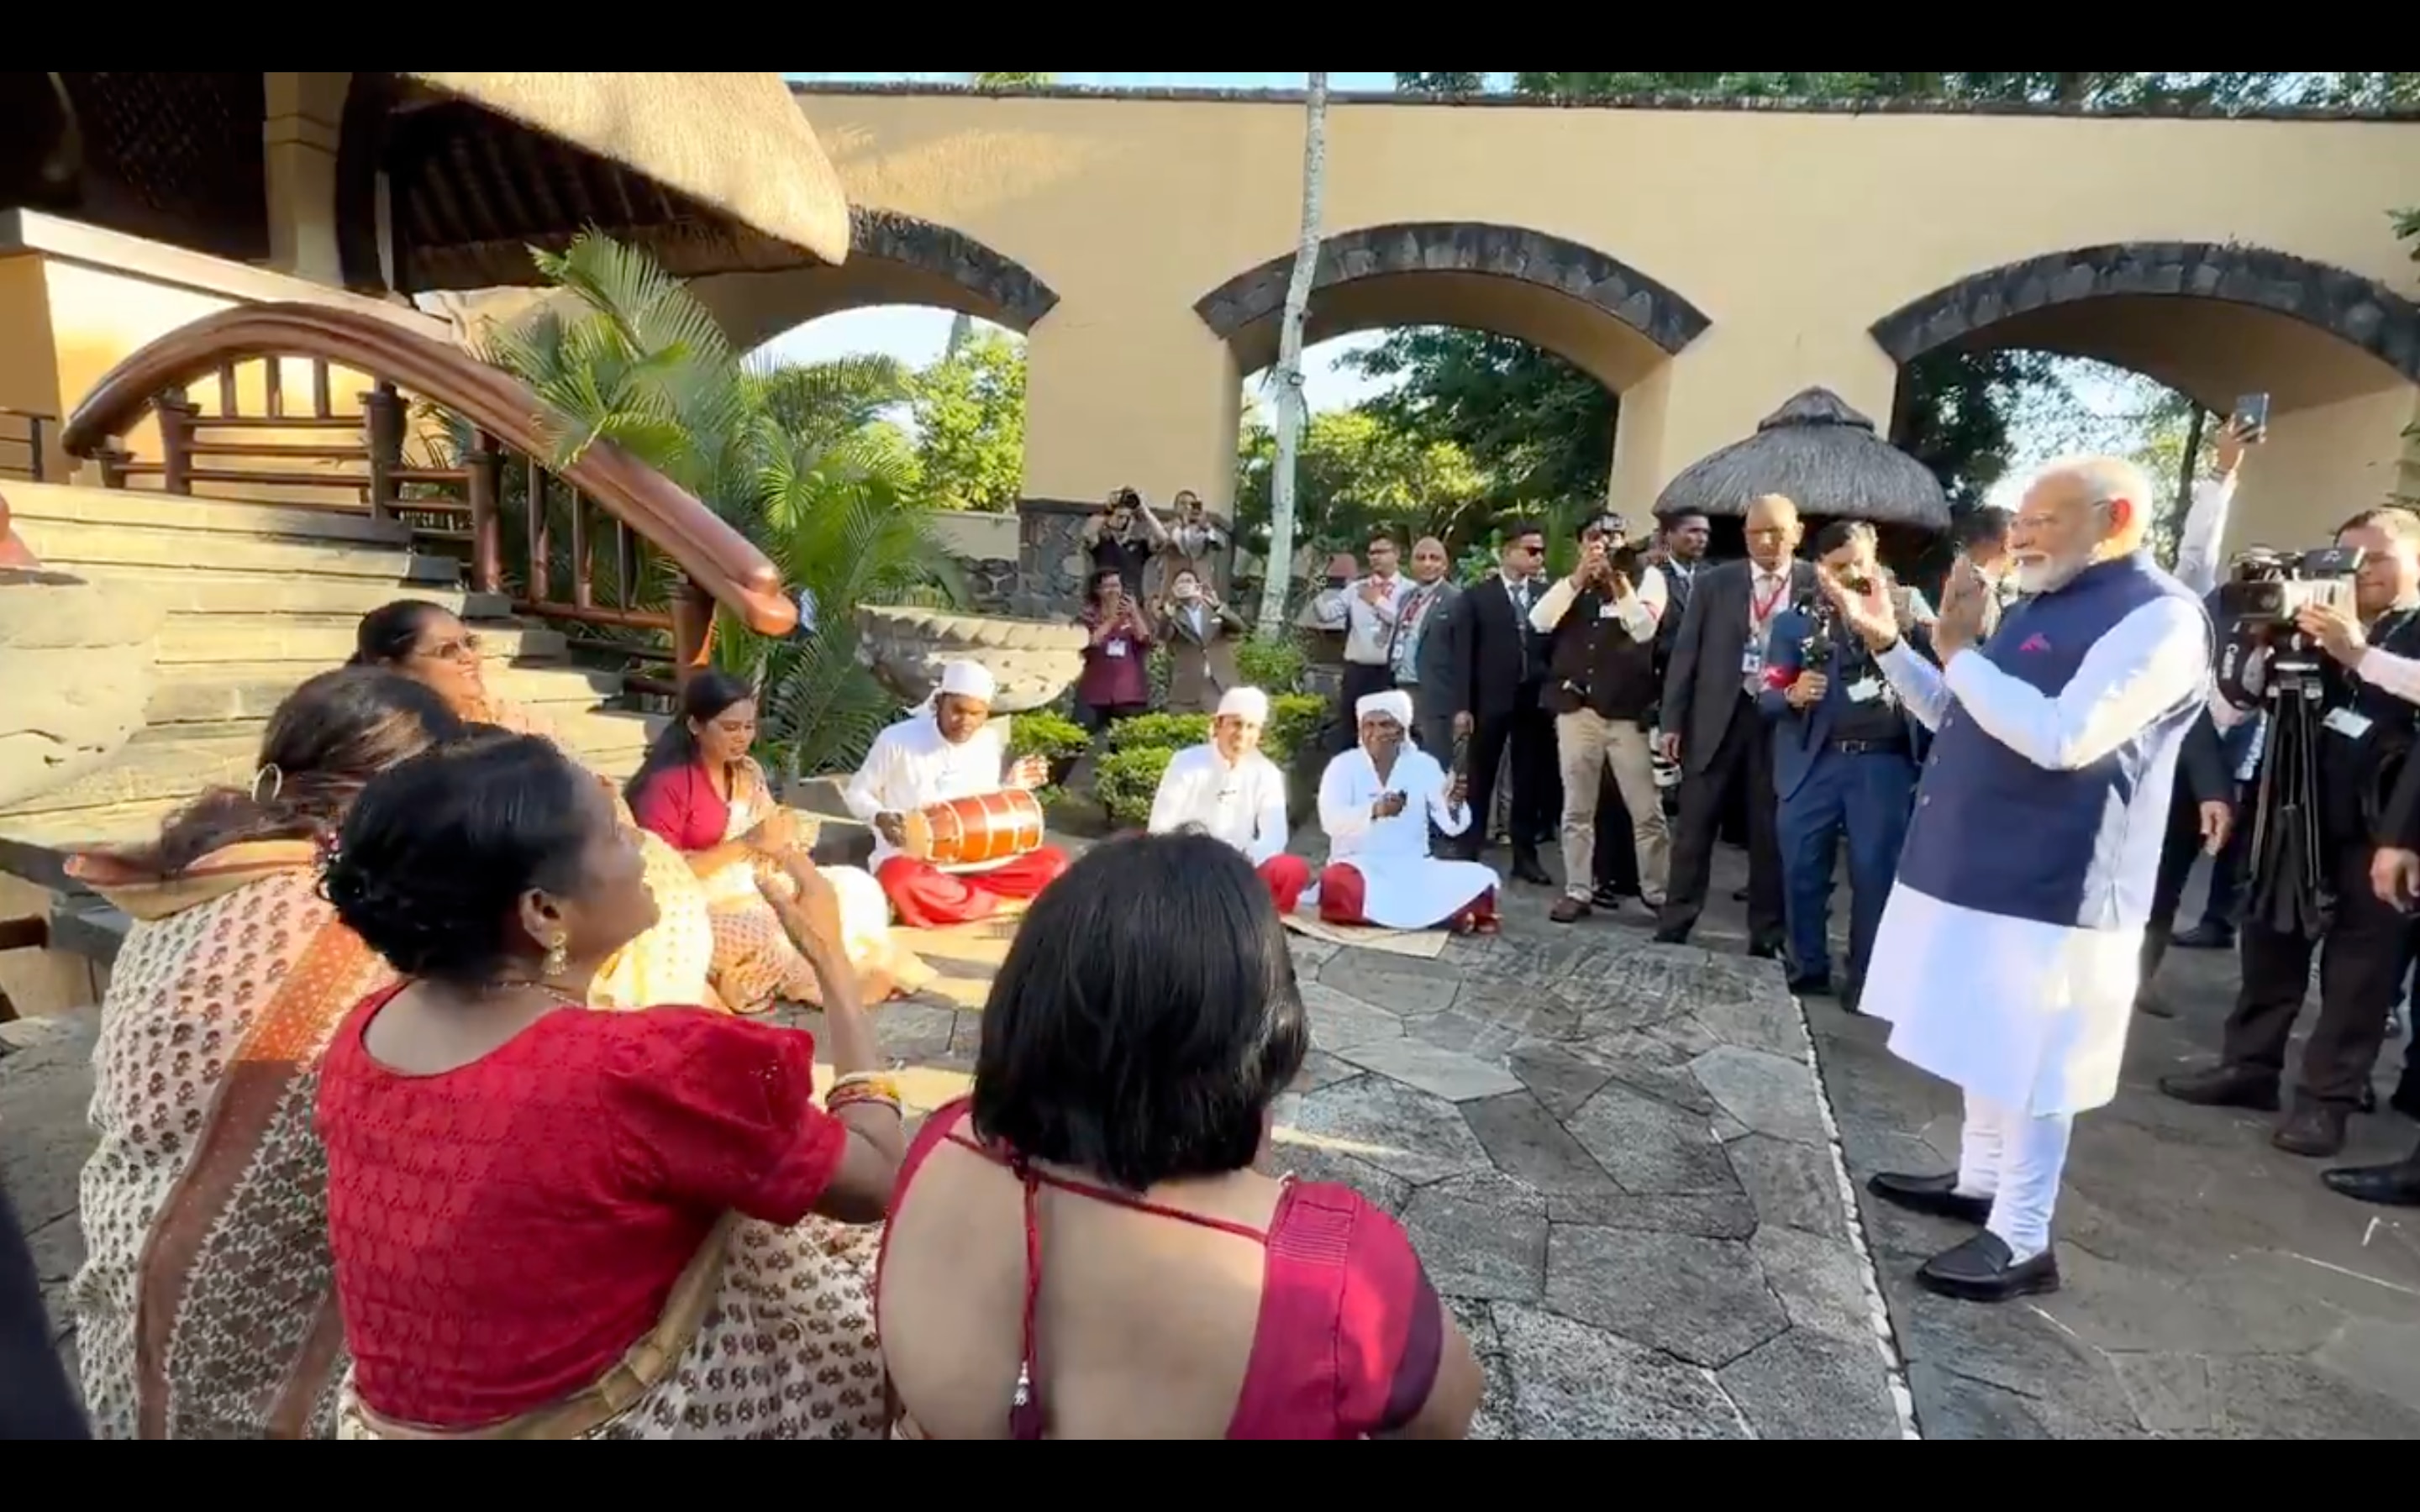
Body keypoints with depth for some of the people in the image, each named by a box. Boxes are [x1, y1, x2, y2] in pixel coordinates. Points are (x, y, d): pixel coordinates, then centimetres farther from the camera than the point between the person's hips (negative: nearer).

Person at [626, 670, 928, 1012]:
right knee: (766, 936, -34)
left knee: (855, 888, -5)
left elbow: (780, 843, 4)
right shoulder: (666, 783, -15)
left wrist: (816, 887, -15)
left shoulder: (748, 772, 7)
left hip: (753, 890, 7)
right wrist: (745, 843, -22)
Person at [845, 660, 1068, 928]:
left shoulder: (991, 742, 1)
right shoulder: (898, 739, -10)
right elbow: (856, 793, 1)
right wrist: (880, 817, -19)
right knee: (901, 879, -41)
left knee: (1053, 862, -16)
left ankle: (939, 907, -19)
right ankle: (998, 903, -24)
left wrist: (1013, 785, -6)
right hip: (912, 860, -4)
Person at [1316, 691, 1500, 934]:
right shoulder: (1343, 765, -3)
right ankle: (1446, 916, -26)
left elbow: (1452, 826, -5)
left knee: (1482, 879, -18)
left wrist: (1454, 805, -29)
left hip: (1414, 869, 2)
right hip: (1358, 866, -1)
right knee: (1337, 886, -36)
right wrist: (1375, 810, -36)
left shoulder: (1424, 765, 2)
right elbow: (1330, 820, -19)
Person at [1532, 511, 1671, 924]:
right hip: (1576, 709, 3)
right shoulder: (1570, 584, 12)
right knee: (1577, 809, 7)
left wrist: (1617, 580, -16)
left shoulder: (1646, 577, 4)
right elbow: (1539, 622, -7)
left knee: (1646, 811, 2)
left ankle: (1659, 892, 14)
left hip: (1628, 711, -2)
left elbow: (1644, 628, -12)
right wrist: (1579, 577, -13)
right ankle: (1578, 891, 15)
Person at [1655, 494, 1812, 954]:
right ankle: (1672, 930, 16)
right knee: (1694, 829, 6)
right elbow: (1685, 653, 4)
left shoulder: (1818, 585, 2)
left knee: (1772, 835, 8)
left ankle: (1766, 940, 20)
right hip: (1718, 718, 1)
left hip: (1784, 722, 0)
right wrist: (1672, 721, -1)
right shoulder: (1714, 582, 5)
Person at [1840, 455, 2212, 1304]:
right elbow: (1955, 718, 19)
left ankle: (2022, 1241, 14)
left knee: (2026, 1065, 1)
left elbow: (2060, 738, -28)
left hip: (2050, 885, -9)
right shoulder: (2041, 604, 14)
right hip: (1978, 867, 9)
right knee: (1988, 1049, 20)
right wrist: (1886, 643, 10)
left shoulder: (2159, 617, -15)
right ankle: (1978, 1180, 35)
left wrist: (1958, 650, -19)